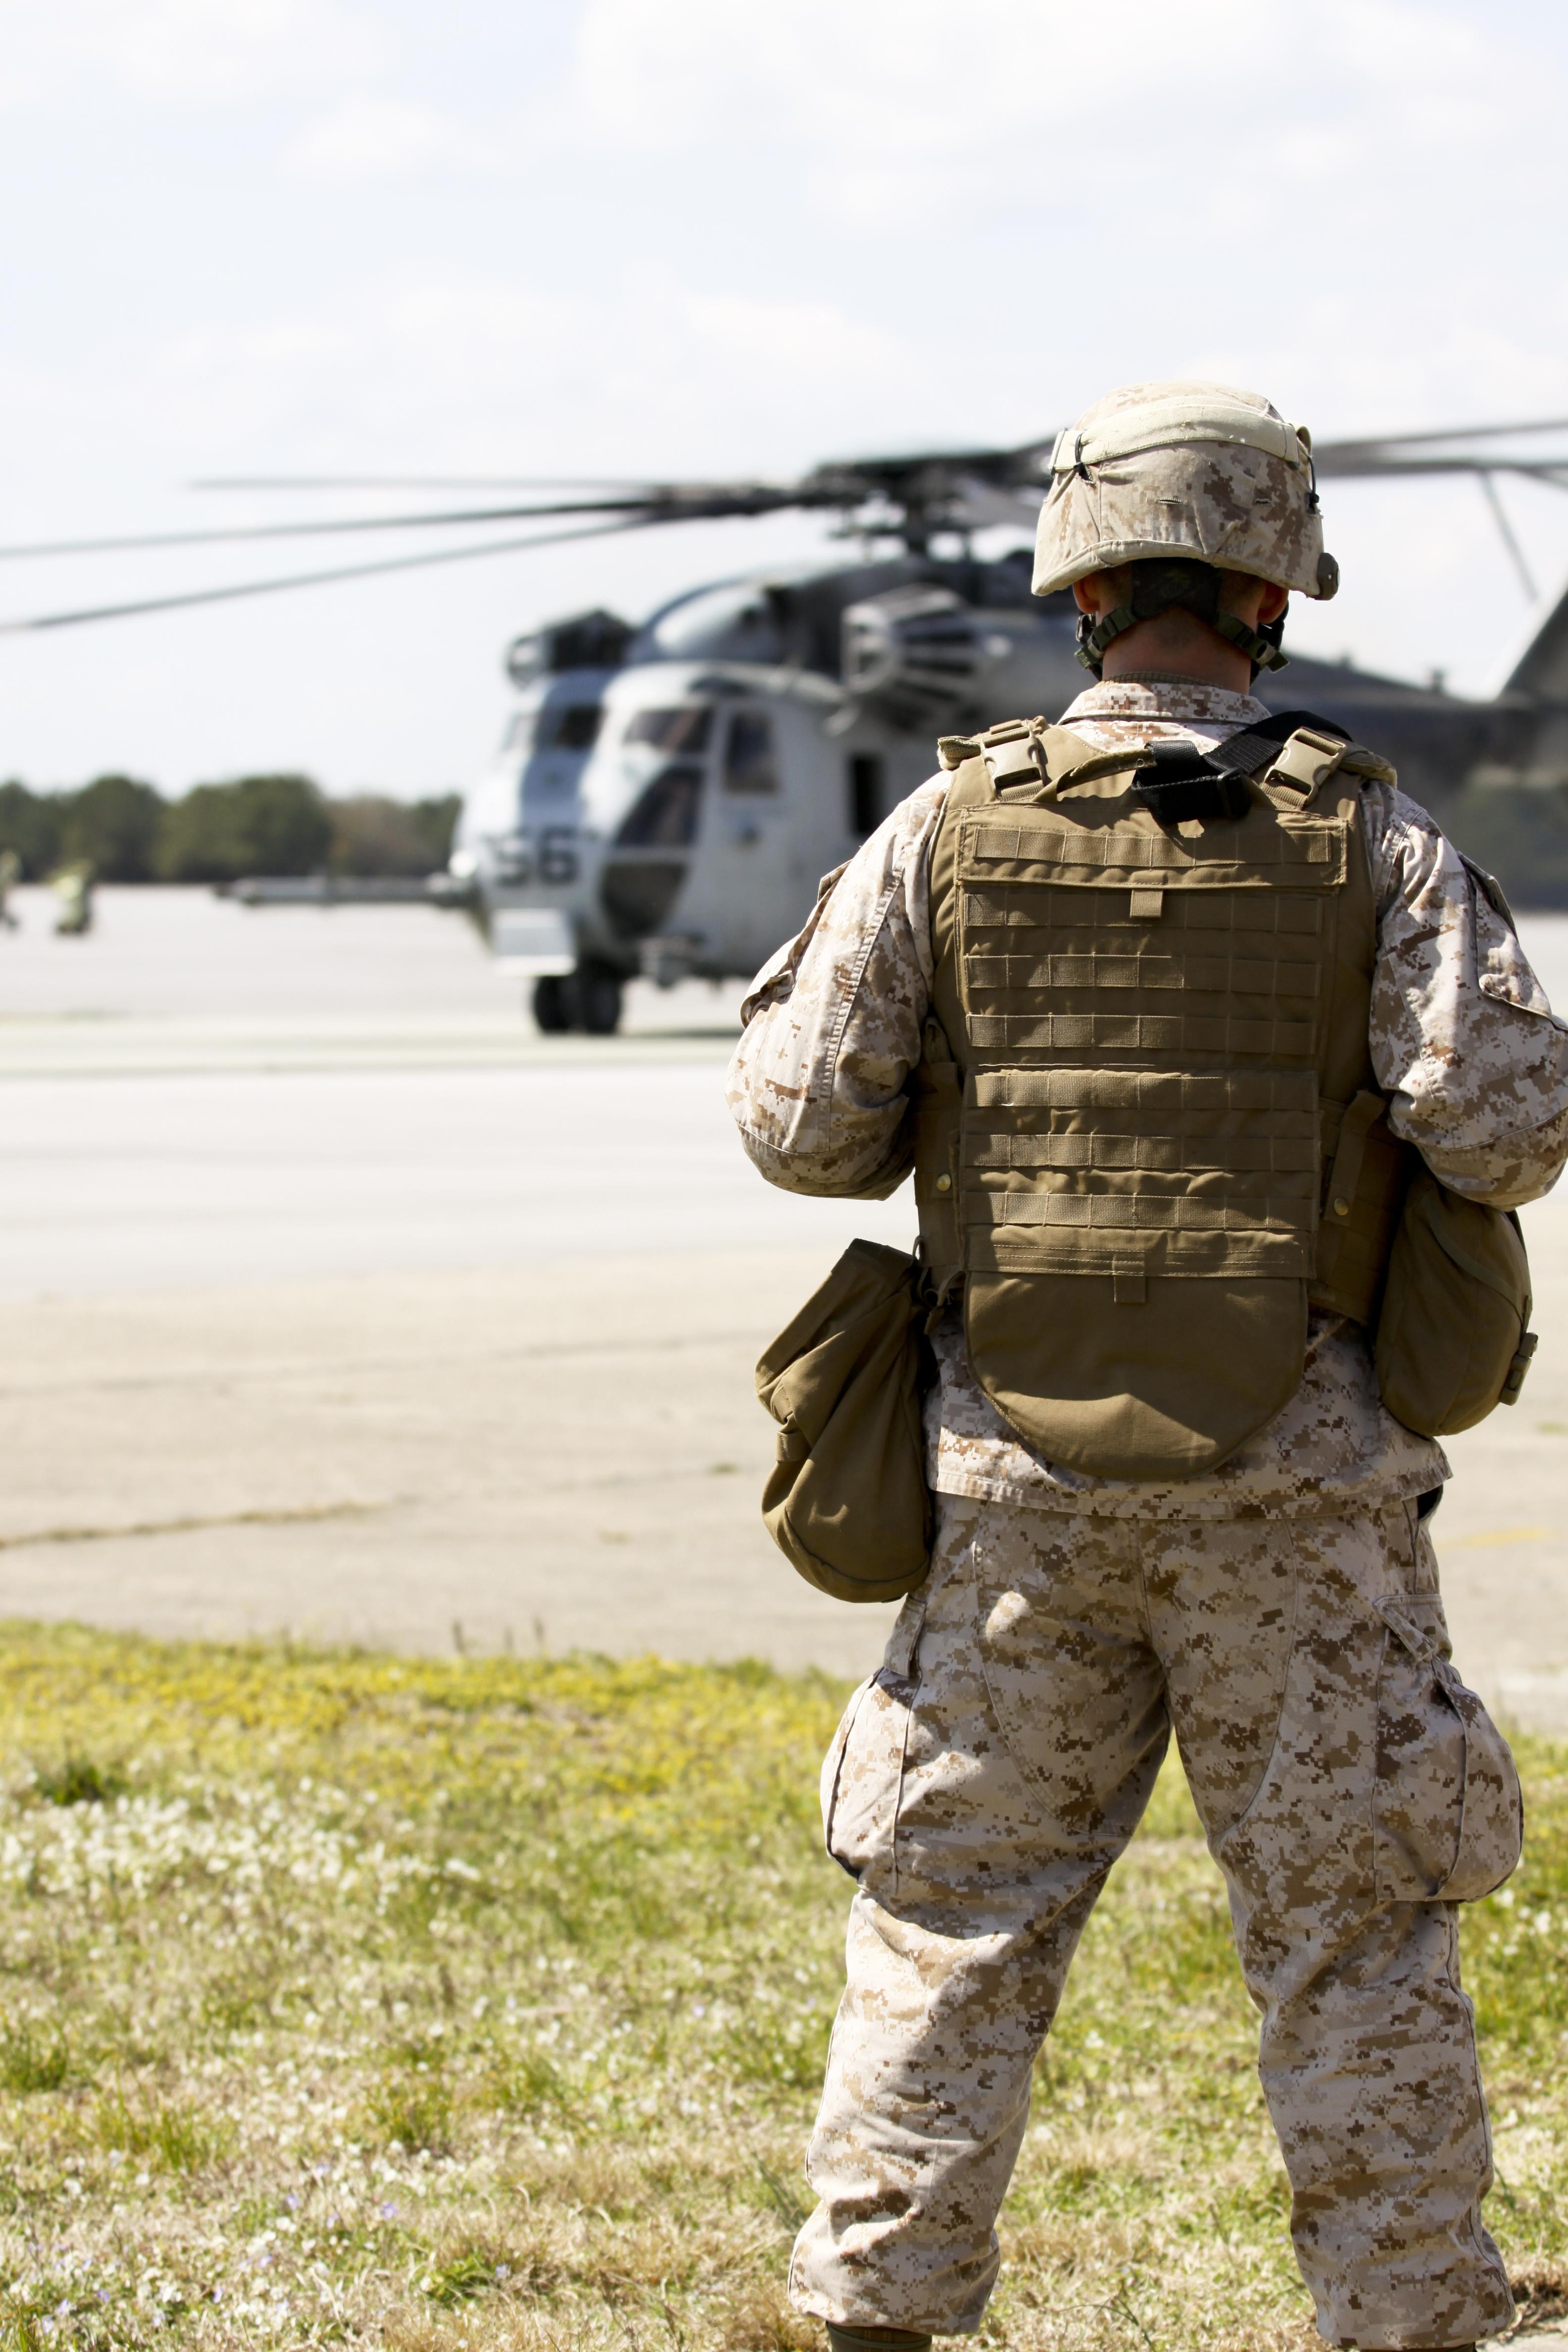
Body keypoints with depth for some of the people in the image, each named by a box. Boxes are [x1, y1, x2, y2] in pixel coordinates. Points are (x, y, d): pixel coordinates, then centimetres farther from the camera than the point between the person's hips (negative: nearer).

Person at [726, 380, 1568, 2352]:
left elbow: (804, 1126, -3)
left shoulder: (950, 828, -2)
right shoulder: (1364, 834, -4)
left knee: (955, 1927, 10)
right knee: (1355, 1948, 7)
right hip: (1291, 1483, -1)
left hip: (1022, 1468, 1)